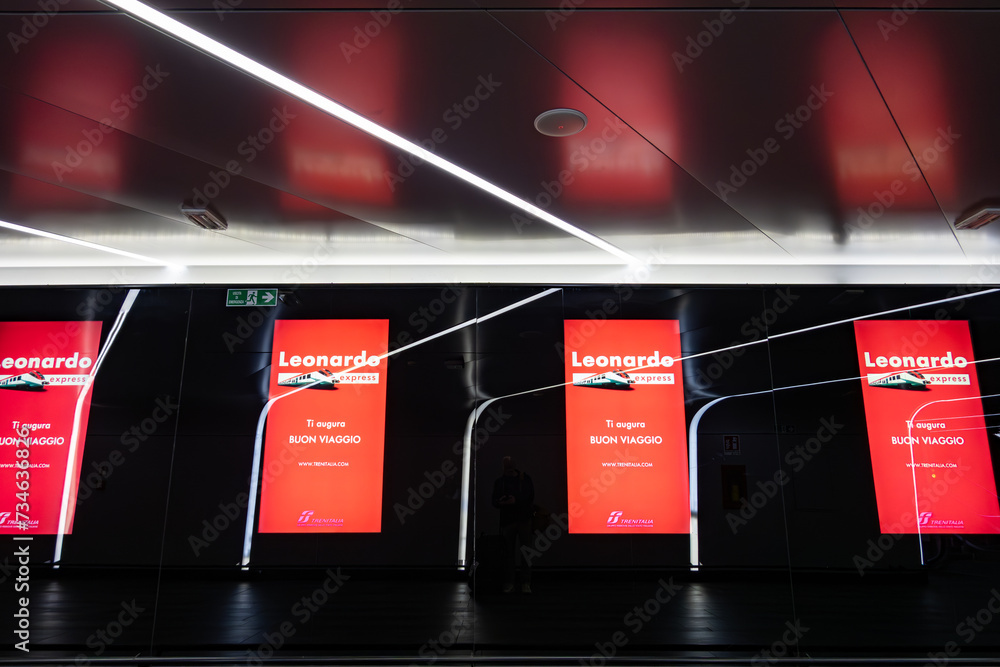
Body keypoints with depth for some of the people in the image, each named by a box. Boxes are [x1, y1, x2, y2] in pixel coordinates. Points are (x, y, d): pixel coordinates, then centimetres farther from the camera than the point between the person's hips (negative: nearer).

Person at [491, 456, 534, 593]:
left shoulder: (525, 479, 3)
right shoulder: (499, 481, 9)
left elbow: (530, 498, -3)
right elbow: (495, 502, 6)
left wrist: (516, 500, -17)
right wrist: (501, 502, -16)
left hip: (524, 520, -2)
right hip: (507, 520, 2)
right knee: (508, 552, 4)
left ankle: (526, 583, 0)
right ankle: (509, 582, 11)